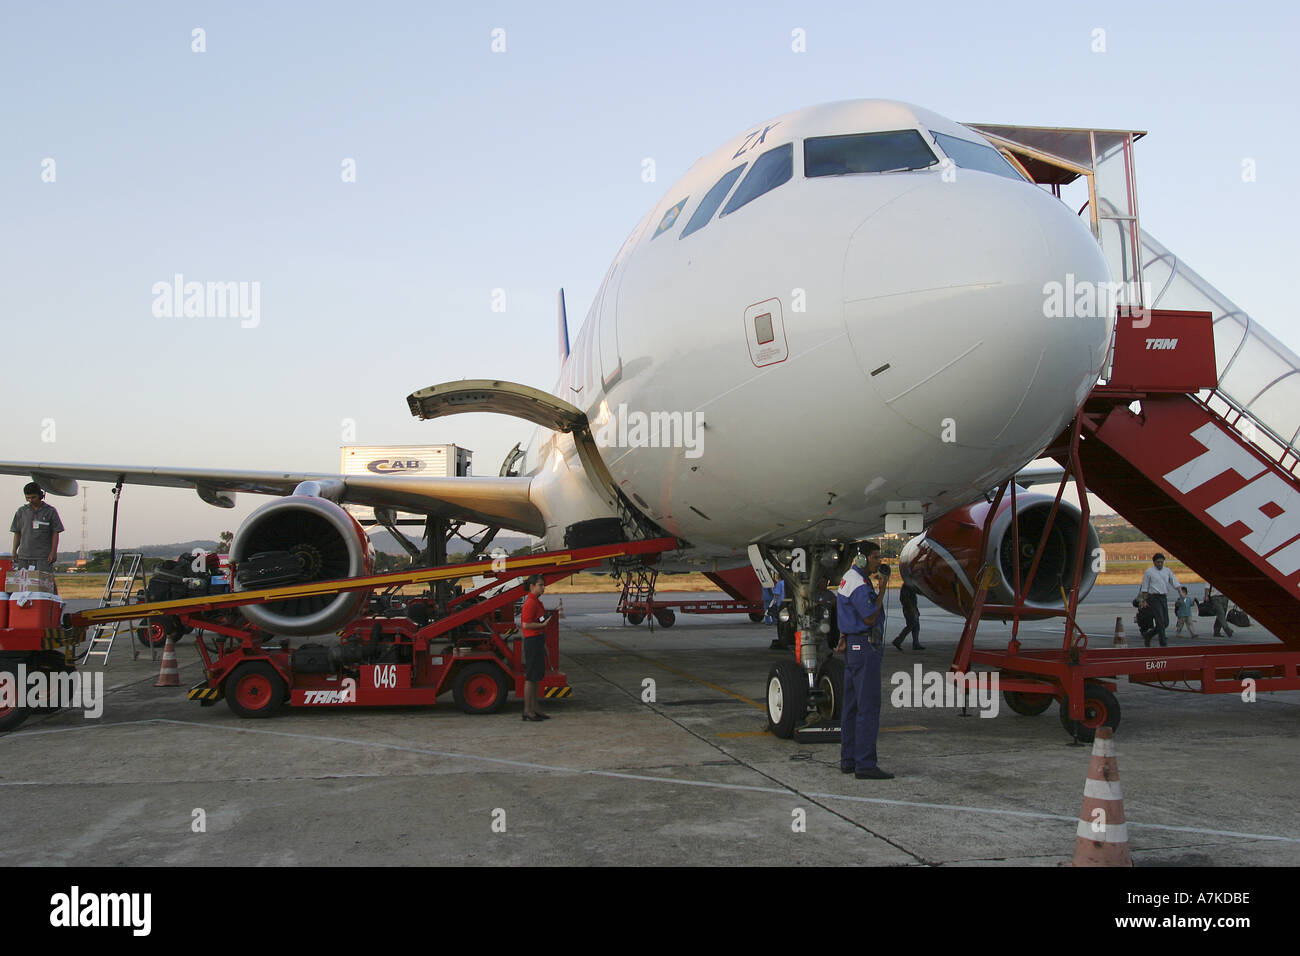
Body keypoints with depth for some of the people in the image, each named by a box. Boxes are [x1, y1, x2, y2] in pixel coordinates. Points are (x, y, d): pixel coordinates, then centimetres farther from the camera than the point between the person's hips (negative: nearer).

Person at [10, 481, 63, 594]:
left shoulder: (50, 511, 3)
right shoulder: (21, 512, 11)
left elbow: (55, 533, 0)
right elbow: (17, 533, 13)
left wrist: (53, 552, -9)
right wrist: (14, 552, 5)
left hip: (44, 557, -3)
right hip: (24, 556, 3)